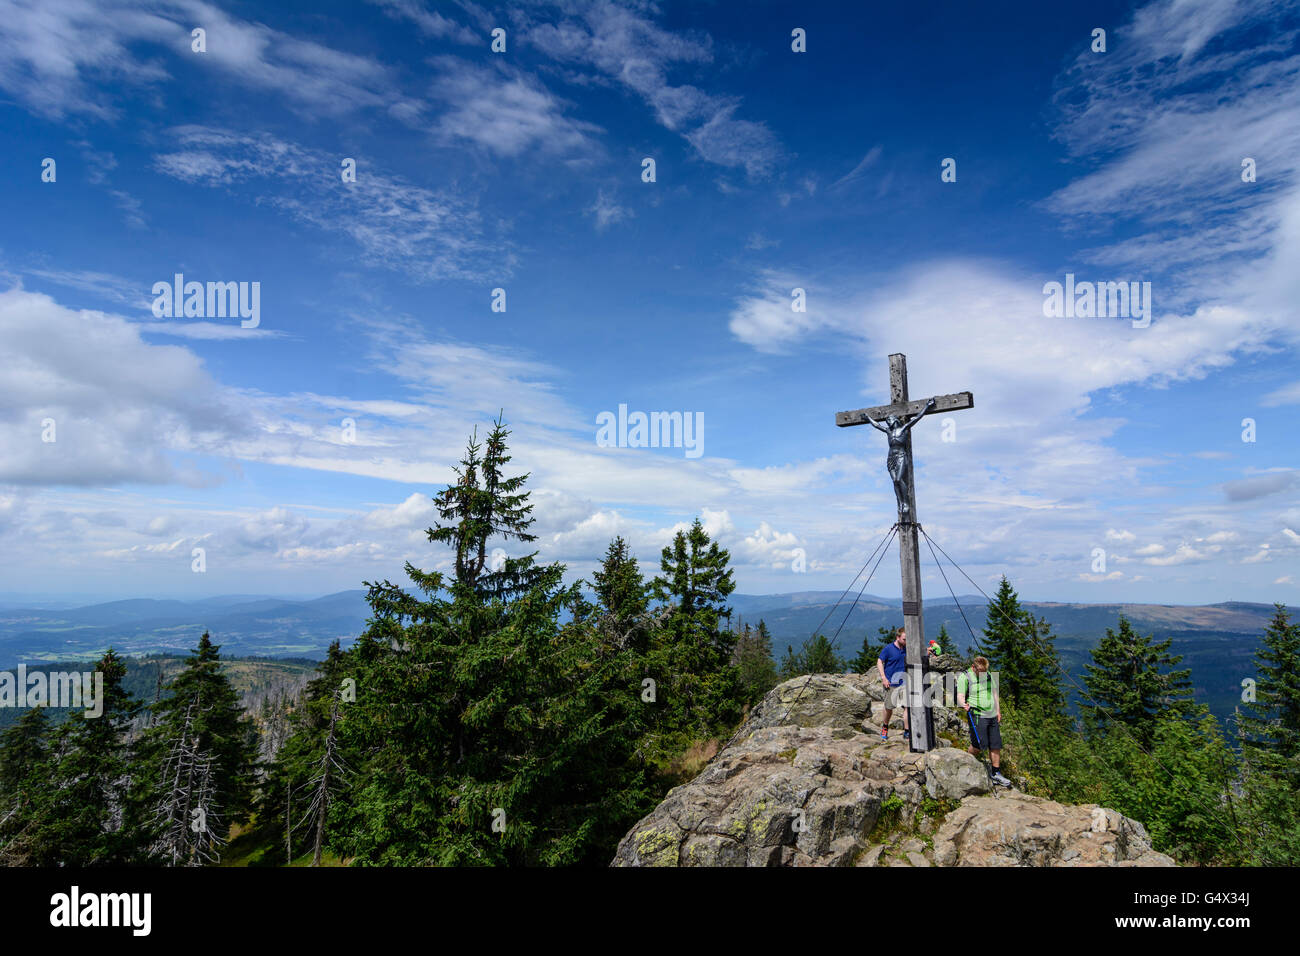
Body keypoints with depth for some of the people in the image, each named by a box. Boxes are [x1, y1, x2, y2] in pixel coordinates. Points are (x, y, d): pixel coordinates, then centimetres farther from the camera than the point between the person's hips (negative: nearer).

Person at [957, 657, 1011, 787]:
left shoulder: (988, 675, 12)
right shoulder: (964, 677, -7)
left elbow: (994, 693, 21)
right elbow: (960, 696, -13)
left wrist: (998, 711, 18)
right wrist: (963, 704, -34)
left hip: (992, 715, 6)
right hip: (977, 715, -6)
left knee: (996, 745, 5)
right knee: (978, 744, -12)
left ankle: (996, 774, 15)